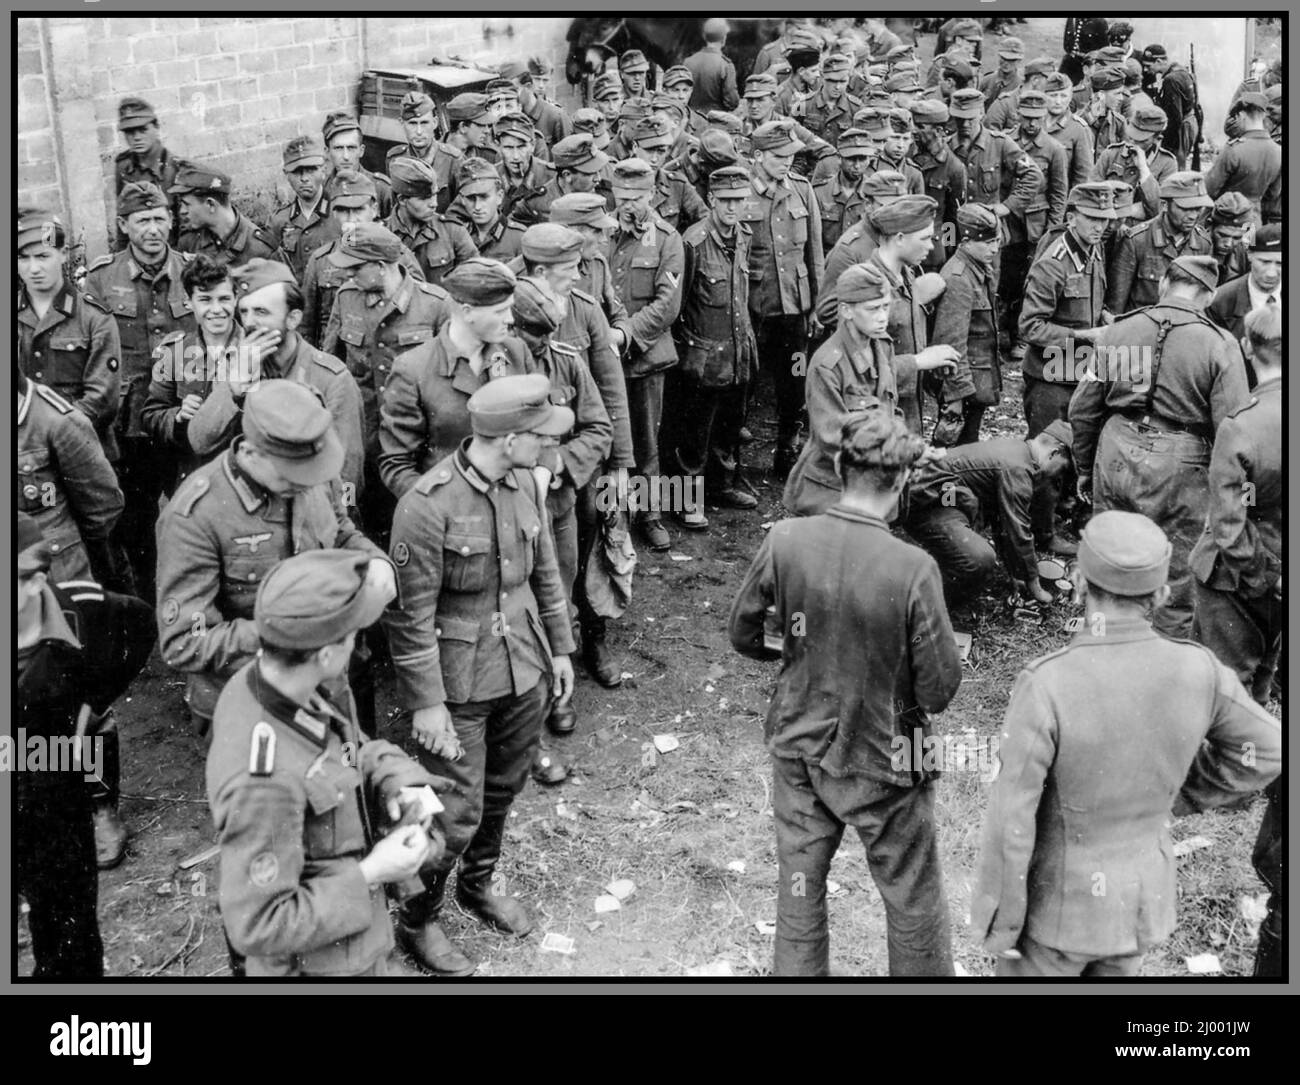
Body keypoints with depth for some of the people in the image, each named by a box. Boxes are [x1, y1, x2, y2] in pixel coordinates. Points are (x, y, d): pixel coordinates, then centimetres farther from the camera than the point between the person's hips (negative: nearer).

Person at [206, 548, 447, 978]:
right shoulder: (264, 781, -37)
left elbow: (356, 750, 5)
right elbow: (256, 927, -29)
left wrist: (402, 784, -14)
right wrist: (370, 875, -24)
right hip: (319, 964, -7)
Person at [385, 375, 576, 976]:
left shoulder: (525, 484, -2)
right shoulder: (427, 506, -23)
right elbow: (410, 616, -18)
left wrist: (559, 648, 15)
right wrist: (427, 702, -15)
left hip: (523, 671, 7)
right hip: (457, 684, -6)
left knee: (504, 788, 21)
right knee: (456, 811, 2)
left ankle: (480, 882, 46)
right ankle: (417, 921, 25)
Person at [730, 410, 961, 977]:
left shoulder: (785, 540, -16)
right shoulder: (913, 569, -26)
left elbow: (743, 634, -2)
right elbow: (938, 690, -18)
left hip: (798, 749, 3)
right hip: (882, 762, -3)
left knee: (799, 889, 20)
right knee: (912, 901, 18)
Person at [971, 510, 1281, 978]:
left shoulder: (1045, 686, -32)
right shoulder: (1195, 670, -19)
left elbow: (1010, 823, -25)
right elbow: (1263, 752, -1)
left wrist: (999, 921, -10)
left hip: (1058, 898, -4)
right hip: (1140, 892, 4)